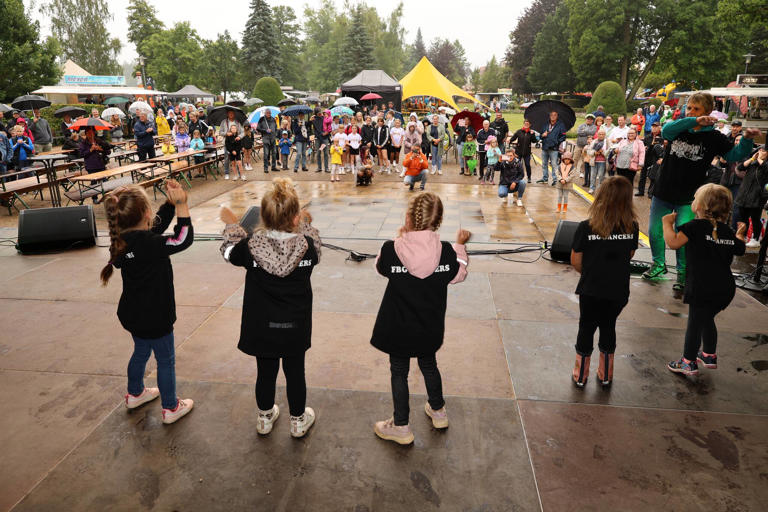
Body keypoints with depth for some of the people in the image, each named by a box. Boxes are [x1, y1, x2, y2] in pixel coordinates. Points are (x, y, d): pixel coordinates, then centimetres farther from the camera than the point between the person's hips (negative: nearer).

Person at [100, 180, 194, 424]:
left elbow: (157, 226, 5)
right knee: (166, 361, 10)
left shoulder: (122, 239, -5)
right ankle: (171, 408, 26)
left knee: (141, 351, 30)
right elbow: (184, 239, -29)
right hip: (154, 317, -8)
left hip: (133, 314, 8)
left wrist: (171, 203, -4)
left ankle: (135, 394, 50)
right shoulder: (147, 243, -31)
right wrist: (181, 204, -25)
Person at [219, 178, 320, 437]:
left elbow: (230, 252, 3)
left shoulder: (251, 247, -19)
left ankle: (265, 417, 41)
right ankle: (298, 420, 35)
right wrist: (306, 224, 19)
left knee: (266, 372, 19)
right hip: (296, 327, 0)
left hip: (262, 326, 1)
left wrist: (232, 226, 18)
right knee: (295, 372, 17)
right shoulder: (307, 246, -19)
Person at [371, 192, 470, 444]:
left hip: (398, 327, -2)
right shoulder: (446, 251, -17)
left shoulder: (391, 249, -22)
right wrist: (460, 245, 14)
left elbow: (381, 267, 1)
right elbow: (459, 275, 2)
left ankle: (401, 427, 27)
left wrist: (400, 238, 7)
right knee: (429, 366, 25)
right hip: (430, 327, 3)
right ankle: (438, 411, 46)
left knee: (399, 372, 15)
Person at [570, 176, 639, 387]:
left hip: (591, 290, -2)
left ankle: (581, 375, 27)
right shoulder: (632, 227, -9)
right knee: (608, 327, 20)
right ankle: (605, 375, 34)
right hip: (619, 291, 2)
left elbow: (575, 261, -10)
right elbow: (630, 255, 6)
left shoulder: (586, 227, -17)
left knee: (586, 328, 15)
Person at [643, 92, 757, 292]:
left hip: (688, 198, -2)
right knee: (655, 231, 12)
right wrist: (694, 121, -36)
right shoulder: (678, 128, 1)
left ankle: (683, 273, 15)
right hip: (663, 192, 3)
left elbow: (735, 155, -3)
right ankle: (659, 264, 34)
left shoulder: (714, 137, -2)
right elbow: (666, 130, -22)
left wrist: (746, 140, -23)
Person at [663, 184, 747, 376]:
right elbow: (740, 250, 21)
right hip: (726, 288, 7)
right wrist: (740, 234, 38)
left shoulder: (696, 226, -12)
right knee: (707, 319, 24)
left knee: (695, 323, 4)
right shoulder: (728, 231, 8)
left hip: (702, 287, -7)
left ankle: (689, 362, 14)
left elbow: (673, 242, -21)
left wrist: (667, 223, -7)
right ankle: (709, 355, 36)